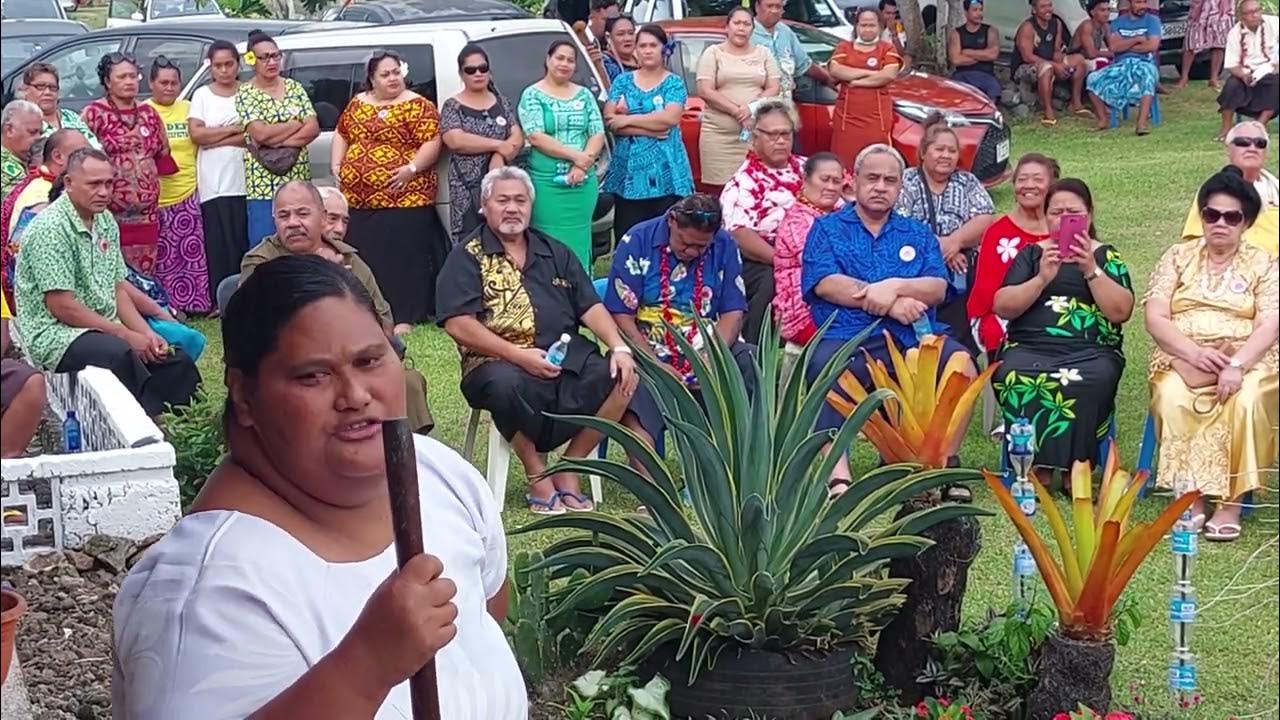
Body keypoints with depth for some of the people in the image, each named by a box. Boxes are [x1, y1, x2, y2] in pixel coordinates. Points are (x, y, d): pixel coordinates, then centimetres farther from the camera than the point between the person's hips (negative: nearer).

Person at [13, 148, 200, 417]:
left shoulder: (106, 221, 11)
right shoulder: (50, 228, -15)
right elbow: (62, 306, -18)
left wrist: (146, 334, -3)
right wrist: (126, 335, -16)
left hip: (107, 330, 8)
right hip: (56, 334, -8)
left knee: (178, 362, -9)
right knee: (124, 356, -35)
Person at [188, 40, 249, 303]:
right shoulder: (202, 95, 9)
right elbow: (196, 134, -3)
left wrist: (216, 139, -7)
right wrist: (235, 129, -5)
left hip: (245, 180, 0)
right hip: (213, 183, 0)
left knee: (245, 242, -3)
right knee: (220, 245, -3)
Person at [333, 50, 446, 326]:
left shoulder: (417, 105, -3)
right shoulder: (358, 103, 15)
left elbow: (432, 143, -8)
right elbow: (341, 135, 25)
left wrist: (412, 168, -20)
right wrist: (337, 165, 12)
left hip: (404, 200, -6)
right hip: (358, 201, 6)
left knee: (402, 259, -6)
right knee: (363, 259, 10)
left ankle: (405, 318, -1)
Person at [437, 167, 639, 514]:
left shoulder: (555, 252, 20)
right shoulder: (467, 257, 4)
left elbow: (590, 307, 14)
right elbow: (458, 324, -8)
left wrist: (619, 347, -5)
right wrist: (519, 355, -17)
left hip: (567, 356, 5)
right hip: (499, 361, -4)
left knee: (623, 376, -19)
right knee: (506, 385, -39)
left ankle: (569, 469, -5)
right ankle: (536, 474, -13)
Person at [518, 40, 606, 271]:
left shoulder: (584, 95, 12)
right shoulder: (533, 95, -1)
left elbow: (598, 134, 6)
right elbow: (536, 137, -11)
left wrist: (584, 162, -12)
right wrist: (576, 156, -14)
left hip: (584, 183, 4)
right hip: (547, 183, -4)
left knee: (580, 243, 7)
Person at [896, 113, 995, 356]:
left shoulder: (968, 182, 16)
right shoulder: (906, 182, 6)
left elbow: (986, 220, 3)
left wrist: (955, 240, -13)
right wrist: (937, 247, -13)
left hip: (961, 283, 2)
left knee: (960, 343, -9)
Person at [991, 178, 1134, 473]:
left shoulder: (1106, 256, 16)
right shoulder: (1031, 253, 17)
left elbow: (1121, 312, 1)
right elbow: (1002, 307, 4)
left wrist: (1091, 270, -9)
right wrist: (1042, 279, -10)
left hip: (1091, 350, -1)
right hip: (1029, 347, 1)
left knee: (1084, 384, -36)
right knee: (1016, 380, -34)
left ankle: (1076, 468, -24)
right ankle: (1036, 467, -25)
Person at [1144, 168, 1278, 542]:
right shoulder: (1178, 257, 12)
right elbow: (1155, 318, 1)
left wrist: (1237, 365, -23)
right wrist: (1194, 352, -16)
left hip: (1246, 362, -1)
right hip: (1182, 359, 1)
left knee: (1245, 400, -35)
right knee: (1172, 398, -33)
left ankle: (1232, 502, -27)